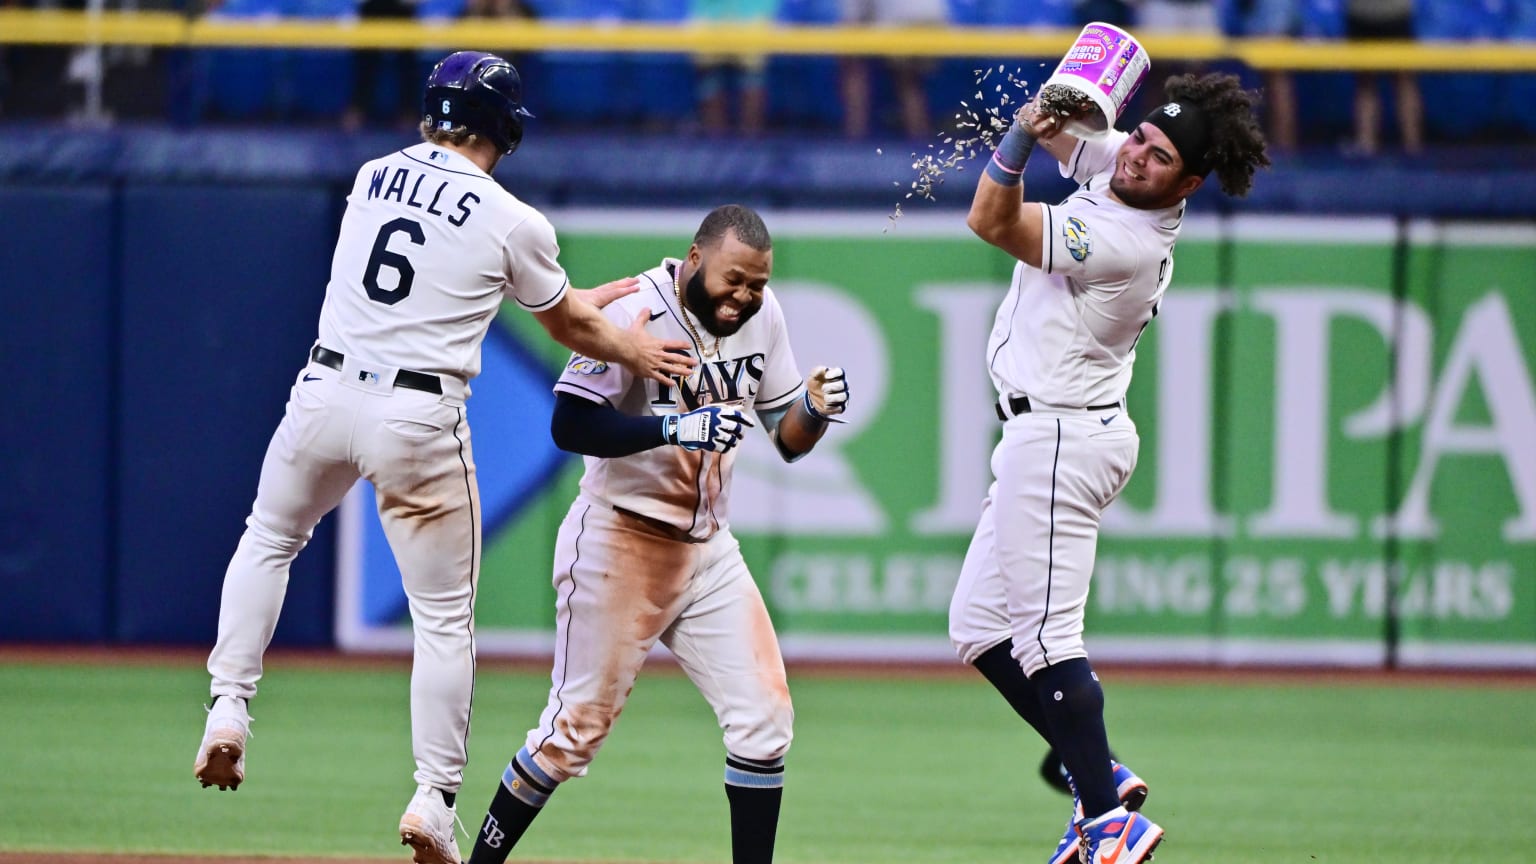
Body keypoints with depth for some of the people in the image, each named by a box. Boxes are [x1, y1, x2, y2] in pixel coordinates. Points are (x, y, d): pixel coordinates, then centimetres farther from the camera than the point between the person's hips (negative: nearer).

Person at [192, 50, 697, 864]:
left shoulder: (373, 178, 9)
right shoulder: (513, 223, -6)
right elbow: (567, 325, 11)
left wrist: (588, 298, 30)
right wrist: (632, 352, 29)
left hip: (325, 395, 4)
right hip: (419, 422, -4)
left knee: (266, 541, 27)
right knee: (444, 615, 8)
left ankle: (228, 709, 12)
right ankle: (433, 797, 3)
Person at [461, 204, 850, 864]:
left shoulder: (761, 315, 2)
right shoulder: (635, 313, -17)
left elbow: (788, 440, 9)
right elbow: (570, 424, -23)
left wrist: (815, 411, -13)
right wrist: (676, 426, -32)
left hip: (708, 548, 6)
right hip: (620, 545, -6)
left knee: (764, 714, -4)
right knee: (580, 723, -5)